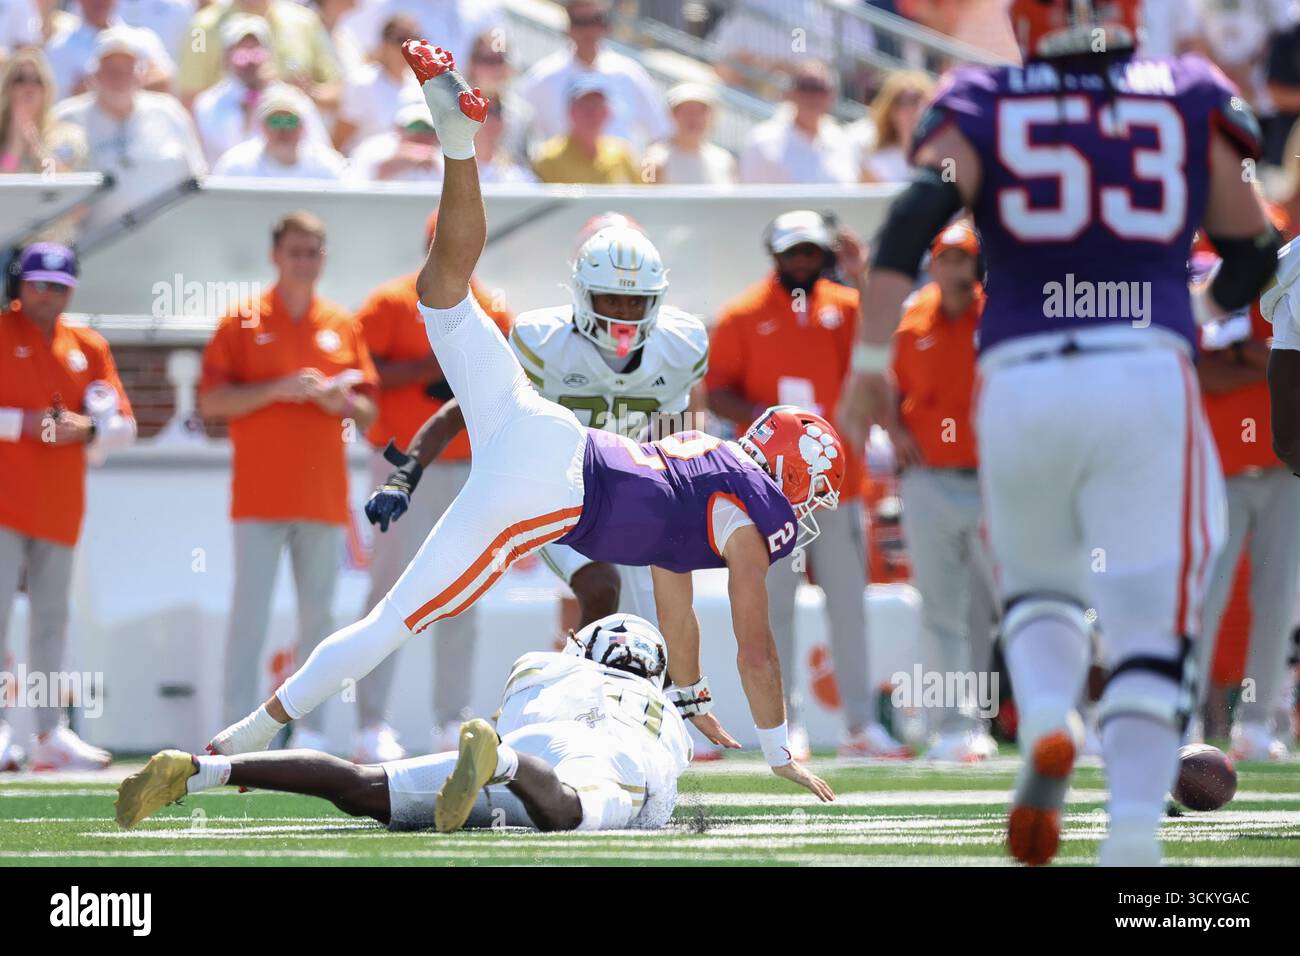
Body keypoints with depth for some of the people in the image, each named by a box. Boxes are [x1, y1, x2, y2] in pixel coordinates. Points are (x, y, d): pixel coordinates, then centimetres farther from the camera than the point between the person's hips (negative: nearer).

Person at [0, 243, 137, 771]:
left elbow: (125, 426, 10)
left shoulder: (88, 347, 12)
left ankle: (50, 733, 14)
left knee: (52, 618, 9)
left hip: (60, 504, 5)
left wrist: (88, 429, -10)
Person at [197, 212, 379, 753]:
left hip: (324, 497, 3)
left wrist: (342, 403, -8)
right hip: (259, 498, -3)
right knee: (250, 611, -7)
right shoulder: (243, 322, 3)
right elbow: (211, 402, -3)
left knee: (318, 614, 4)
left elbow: (368, 412, 14)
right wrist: (277, 389, -14)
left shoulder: (342, 327, 13)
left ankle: (310, 730, 9)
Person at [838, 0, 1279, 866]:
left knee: (1039, 585, 24)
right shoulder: (1191, 101, 11)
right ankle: (1134, 837, -16)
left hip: (1023, 381, 1)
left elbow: (914, 217, -7)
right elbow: (1253, 251, 17)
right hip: (1150, 379, -1)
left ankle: (1046, 725, -6)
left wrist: (870, 361, -6)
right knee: (1150, 625, 1)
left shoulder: (983, 109, 9)